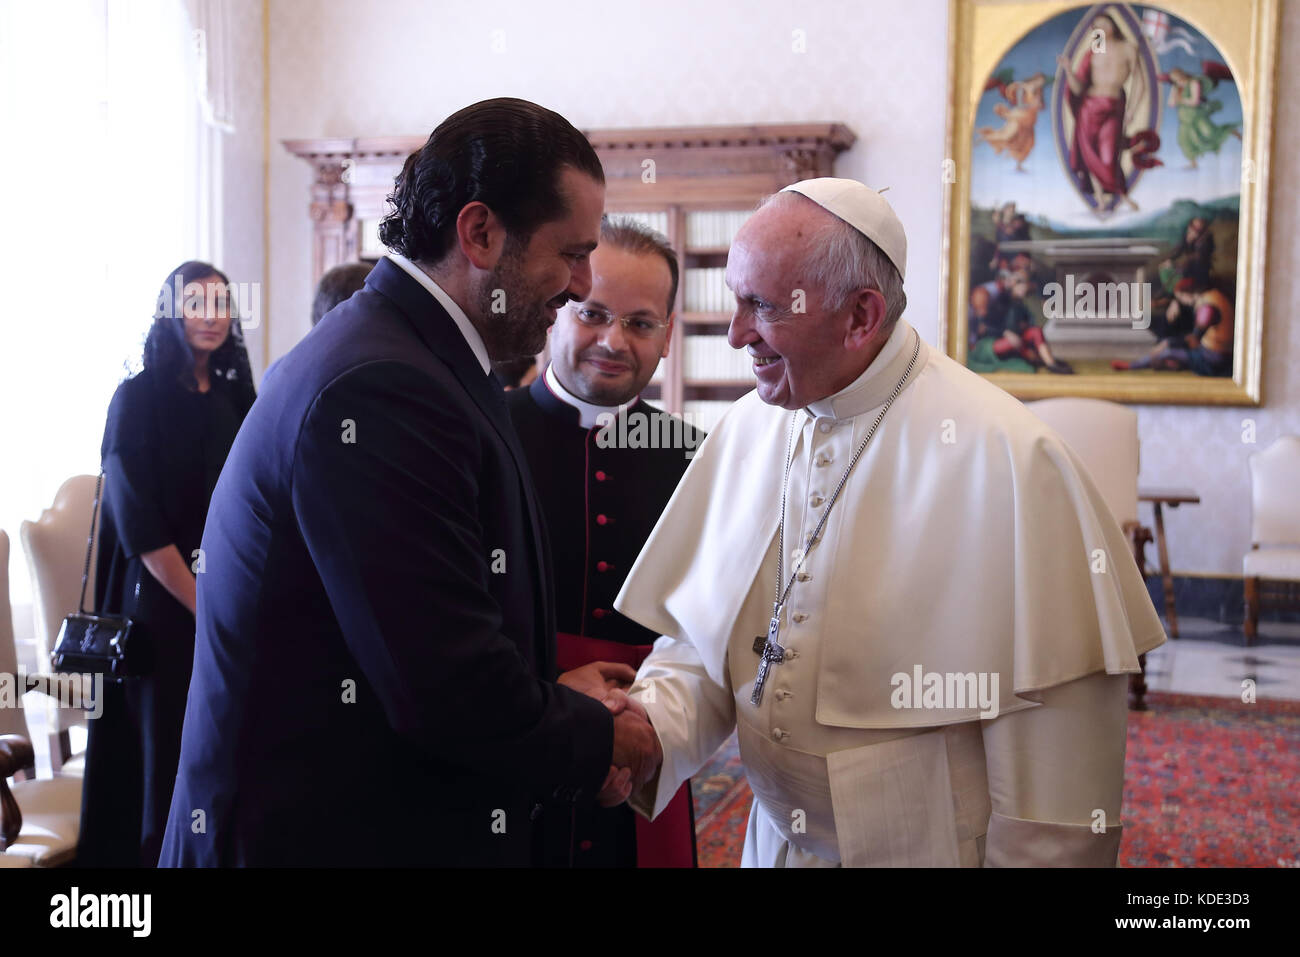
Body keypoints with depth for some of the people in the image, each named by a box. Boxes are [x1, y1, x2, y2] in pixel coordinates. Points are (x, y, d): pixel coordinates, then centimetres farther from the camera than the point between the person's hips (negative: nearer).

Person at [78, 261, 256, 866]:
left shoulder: (237, 396, 10)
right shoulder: (139, 396, -6)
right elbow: (138, 522, -12)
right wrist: (203, 607, -15)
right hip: (165, 603, -5)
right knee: (169, 748, 2)